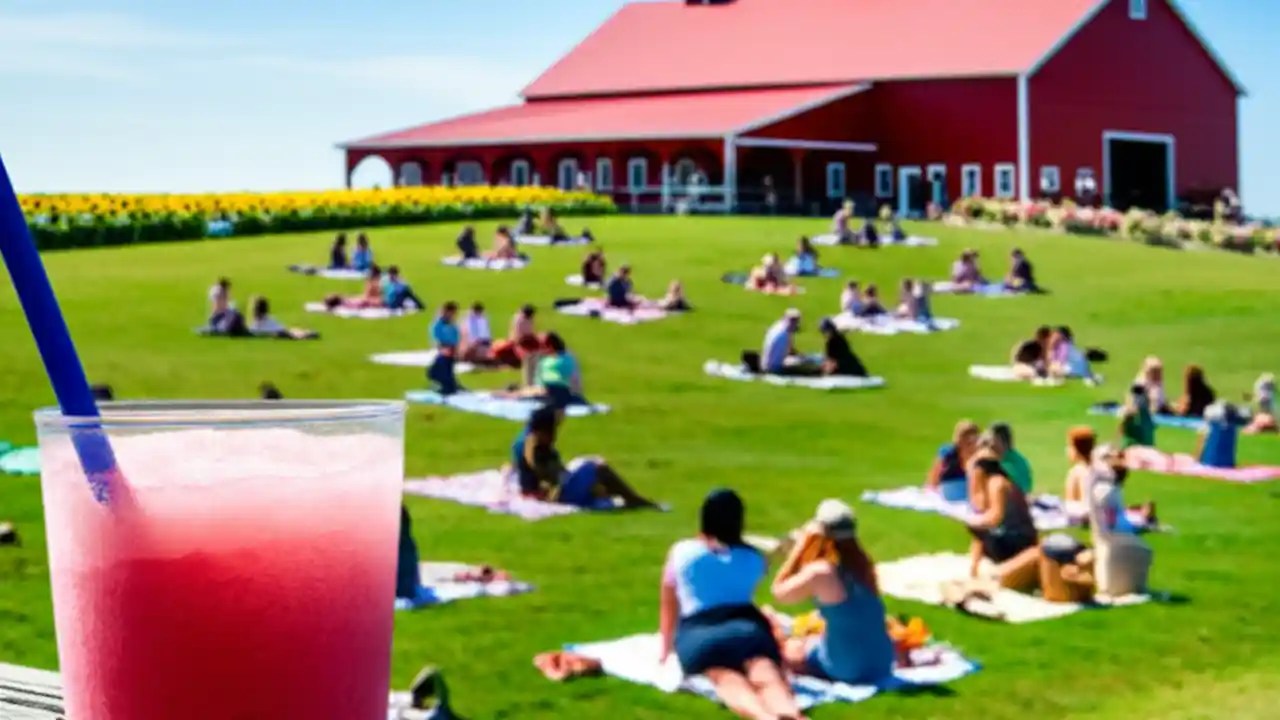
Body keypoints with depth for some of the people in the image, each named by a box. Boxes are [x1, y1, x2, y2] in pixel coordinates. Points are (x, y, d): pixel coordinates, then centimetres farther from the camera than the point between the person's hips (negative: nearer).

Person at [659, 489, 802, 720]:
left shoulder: (681, 552, 18)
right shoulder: (753, 558, 19)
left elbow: (668, 606, 26)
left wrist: (666, 647, 36)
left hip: (698, 634, -1)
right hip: (748, 627, 1)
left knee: (727, 679, -26)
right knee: (766, 675, -24)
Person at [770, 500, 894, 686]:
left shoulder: (820, 572, -17)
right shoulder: (862, 564, 3)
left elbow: (778, 591, -4)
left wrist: (801, 545, -5)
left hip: (849, 668, -6)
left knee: (789, 649, 18)